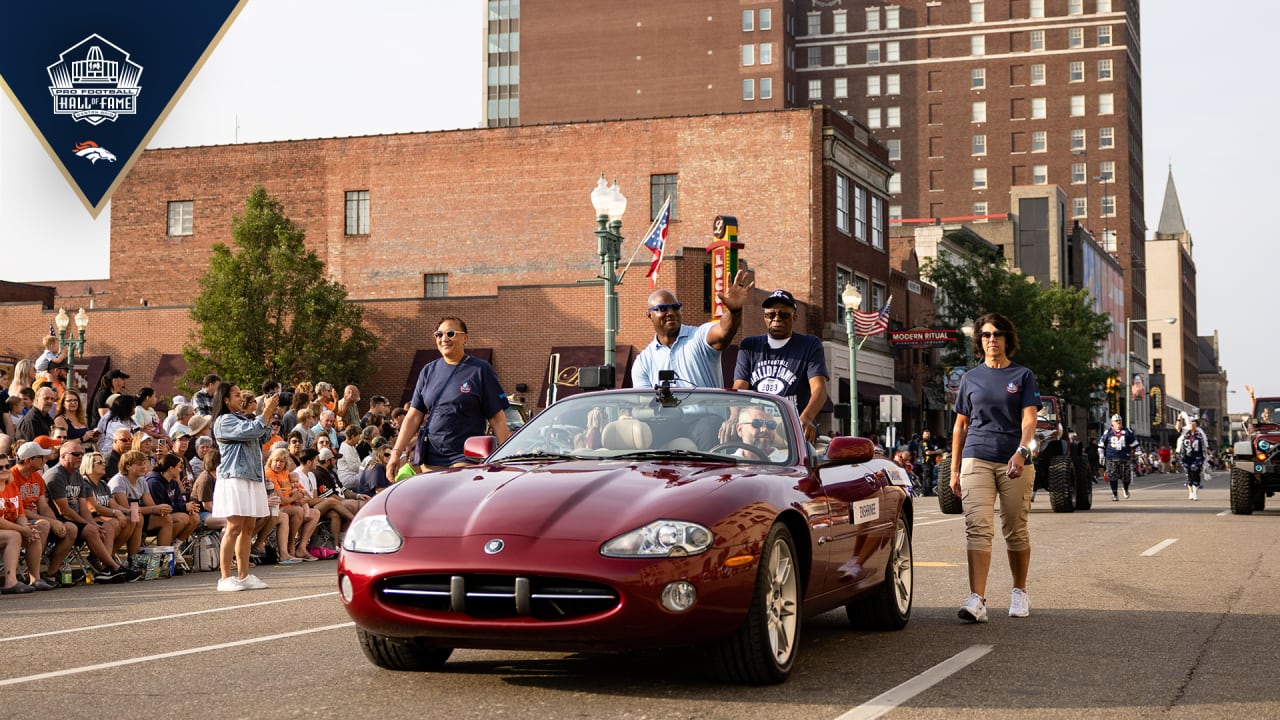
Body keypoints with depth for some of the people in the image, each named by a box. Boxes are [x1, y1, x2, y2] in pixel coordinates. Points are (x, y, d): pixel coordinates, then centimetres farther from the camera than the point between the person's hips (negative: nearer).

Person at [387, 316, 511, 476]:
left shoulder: (480, 370, 1)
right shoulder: (428, 371, 14)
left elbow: (497, 419, -3)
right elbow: (414, 416, 12)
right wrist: (396, 451, 1)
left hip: (467, 461, -4)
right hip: (431, 460, 4)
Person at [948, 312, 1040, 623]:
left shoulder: (1023, 376, 6)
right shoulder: (970, 378, 13)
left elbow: (1029, 419, -5)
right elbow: (960, 426, 16)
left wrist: (1021, 451, -24)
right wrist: (954, 470, 12)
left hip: (1014, 461, -1)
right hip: (976, 459, 1)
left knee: (1015, 530, 7)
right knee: (977, 527, -14)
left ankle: (1019, 592, 25)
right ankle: (977, 600, -22)